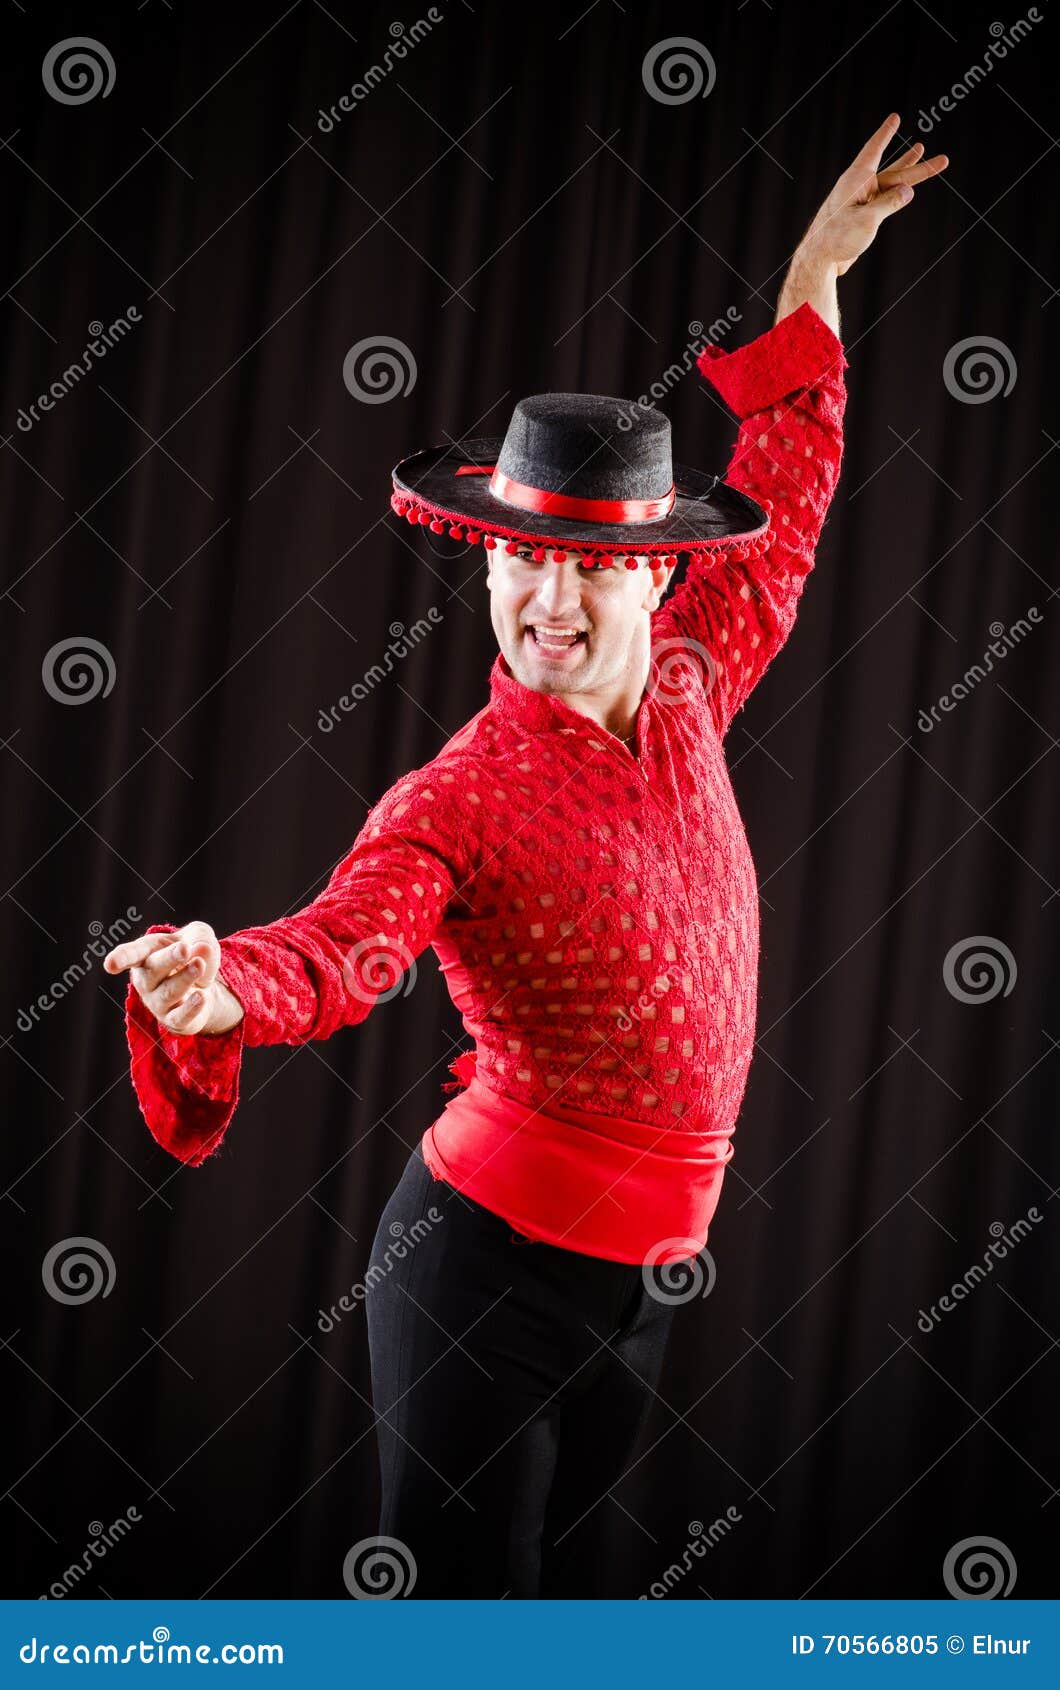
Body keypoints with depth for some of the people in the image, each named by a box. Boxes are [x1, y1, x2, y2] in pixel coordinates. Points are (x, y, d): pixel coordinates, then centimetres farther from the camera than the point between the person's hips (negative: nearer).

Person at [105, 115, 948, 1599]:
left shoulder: (686, 696, 3)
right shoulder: (461, 797, -15)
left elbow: (783, 505, 19)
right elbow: (339, 947, -32)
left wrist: (816, 277, 24)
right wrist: (216, 986, -55)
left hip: (644, 1274, 7)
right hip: (490, 1254, -7)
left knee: (570, 1573, 17)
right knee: (456, 1591, -3)